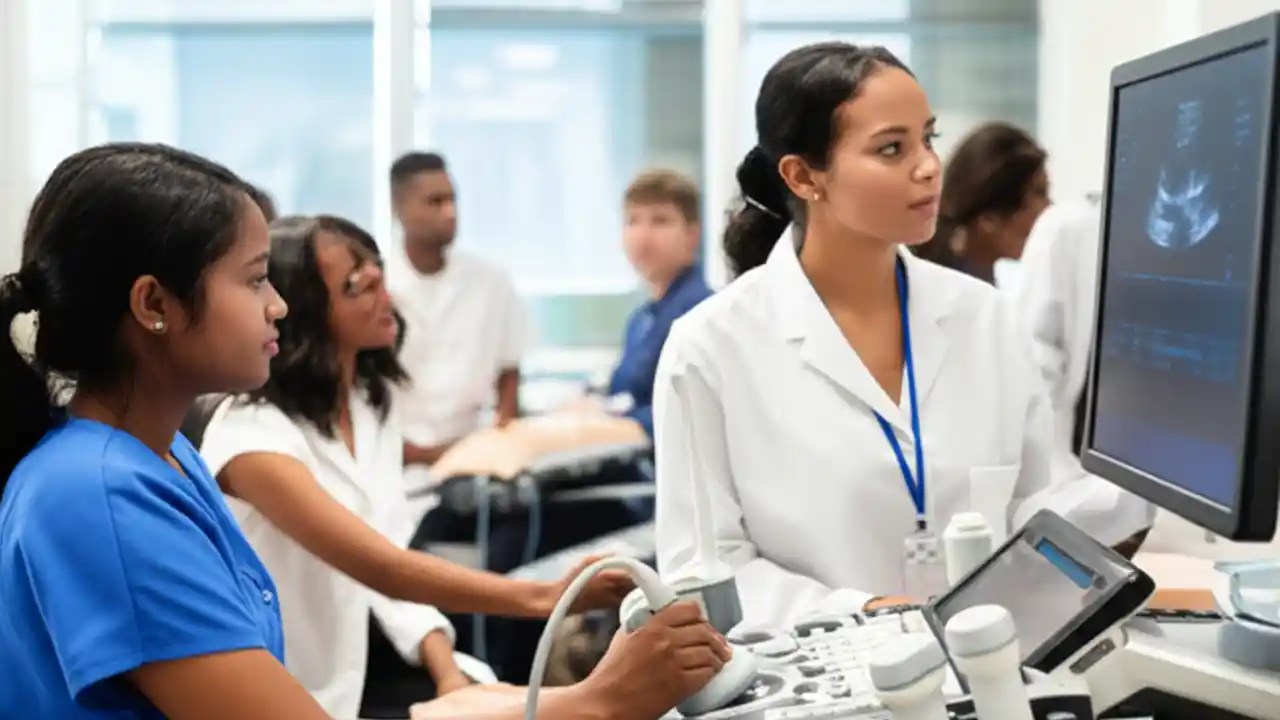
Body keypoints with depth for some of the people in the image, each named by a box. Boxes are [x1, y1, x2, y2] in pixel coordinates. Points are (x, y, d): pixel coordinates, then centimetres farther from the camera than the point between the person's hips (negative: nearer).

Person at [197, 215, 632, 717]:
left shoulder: (374, 401, 4)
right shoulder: (250, 434, -21)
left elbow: (390, 556, 4)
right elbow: (383, 568, -30)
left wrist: (444, 666, -13)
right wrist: (544, 598, -38)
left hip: (361, 653, 7)